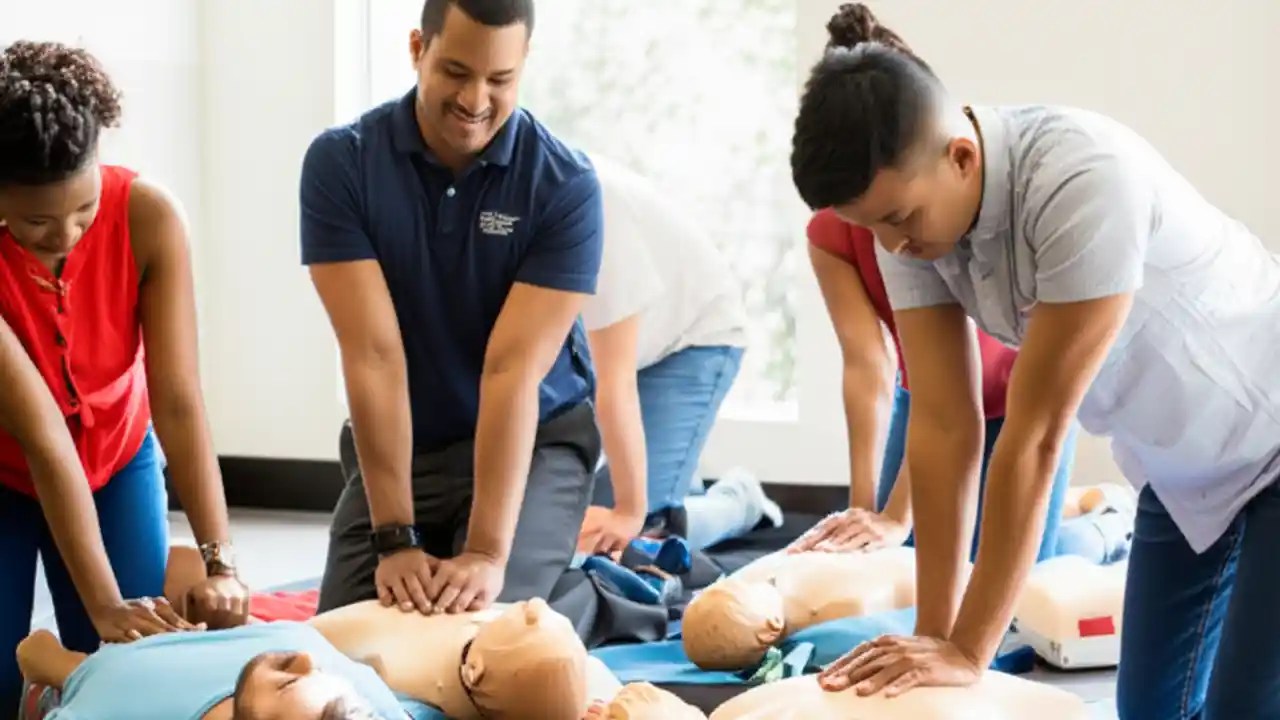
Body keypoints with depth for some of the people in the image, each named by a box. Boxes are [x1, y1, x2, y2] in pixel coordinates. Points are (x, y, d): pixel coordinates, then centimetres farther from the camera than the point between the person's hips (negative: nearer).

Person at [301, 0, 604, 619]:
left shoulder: (565, 185, -17)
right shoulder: (340, 161, -14)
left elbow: (513, 369, -24)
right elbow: (373, 353, -21)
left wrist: (488, 551, -32)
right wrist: (395, 538, -26)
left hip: (536, 442, -2)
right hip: (393, 446, 2)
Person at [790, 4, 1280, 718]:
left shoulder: (1082, 178, -35)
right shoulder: (914, 203, -15)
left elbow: (1037, 434, -32)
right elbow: (944, 423, -13)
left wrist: (970, 651, -27)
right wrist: (934, 632, -15)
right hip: (1181, 466, 7)